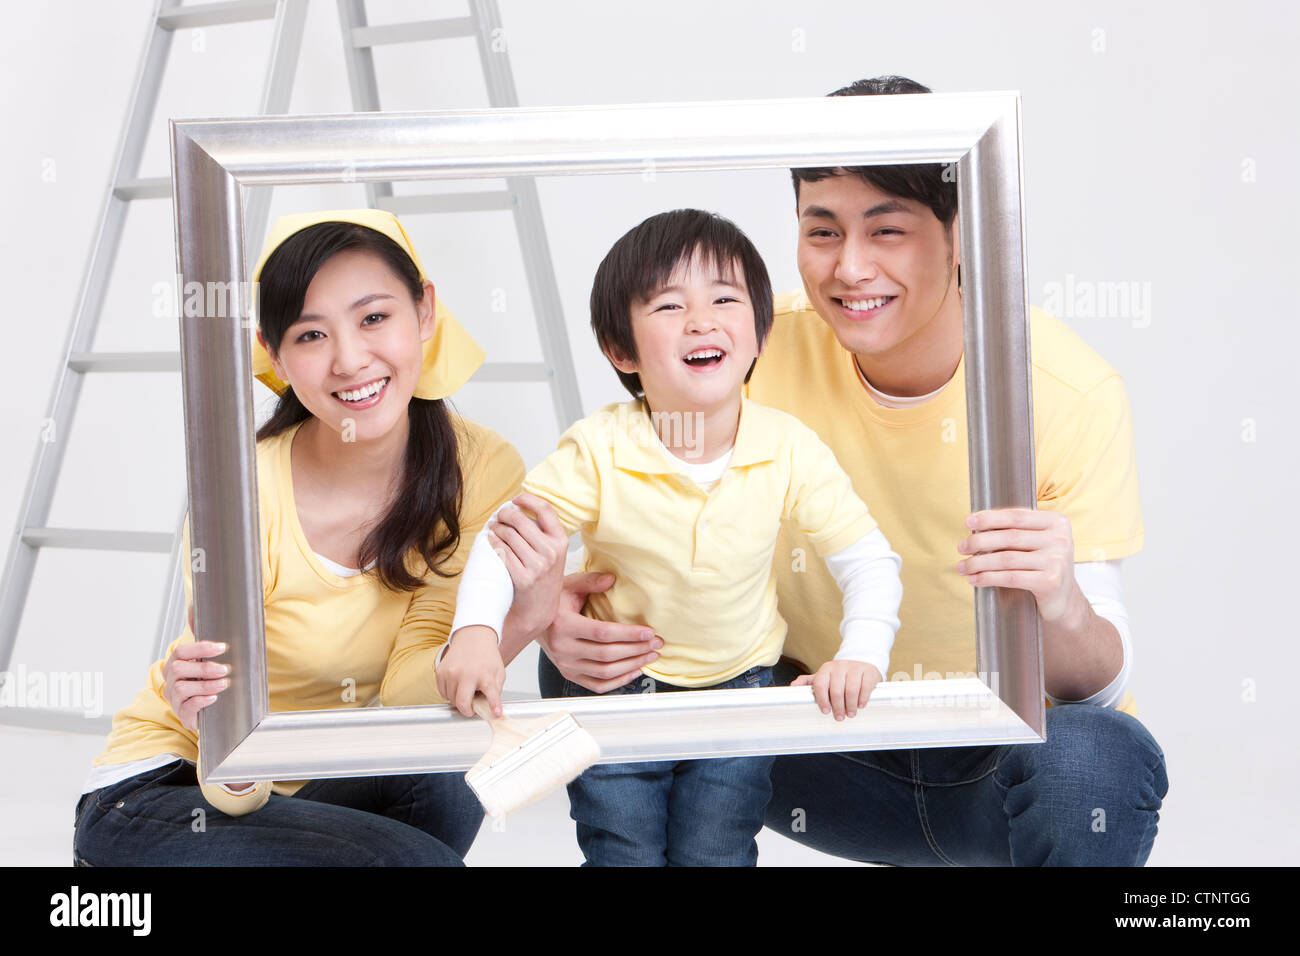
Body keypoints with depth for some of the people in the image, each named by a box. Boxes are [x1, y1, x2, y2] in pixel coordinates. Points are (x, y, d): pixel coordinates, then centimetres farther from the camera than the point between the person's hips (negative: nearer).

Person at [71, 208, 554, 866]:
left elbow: (404, 692, -20)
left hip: (329, 780, 3)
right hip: (165, 788, -3)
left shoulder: (482, 472, -14)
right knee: (421, 860, -25)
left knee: (445, 775, -28)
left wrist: (516, 622, -38)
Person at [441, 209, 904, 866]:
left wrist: (860, 654, -26)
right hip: (614, 691, -1)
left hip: (737, 686, 1)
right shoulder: (599, 450, -20)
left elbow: (868, 560, -9)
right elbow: (502, 537, -14)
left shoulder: (791, 450, -15)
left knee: (715, 855, 4)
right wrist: (475, 631, -32)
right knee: (623, 855, 4)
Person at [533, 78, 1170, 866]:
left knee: (1096, 762, -35)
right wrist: (569, 616, -28)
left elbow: (1103, 689, -19)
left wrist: (1061, 608, -42)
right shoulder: (761, 353, -12)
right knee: (587, 663, -16)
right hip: (831, 736, 2)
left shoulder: (1070, 389, -18)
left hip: (1014, 744, -1)